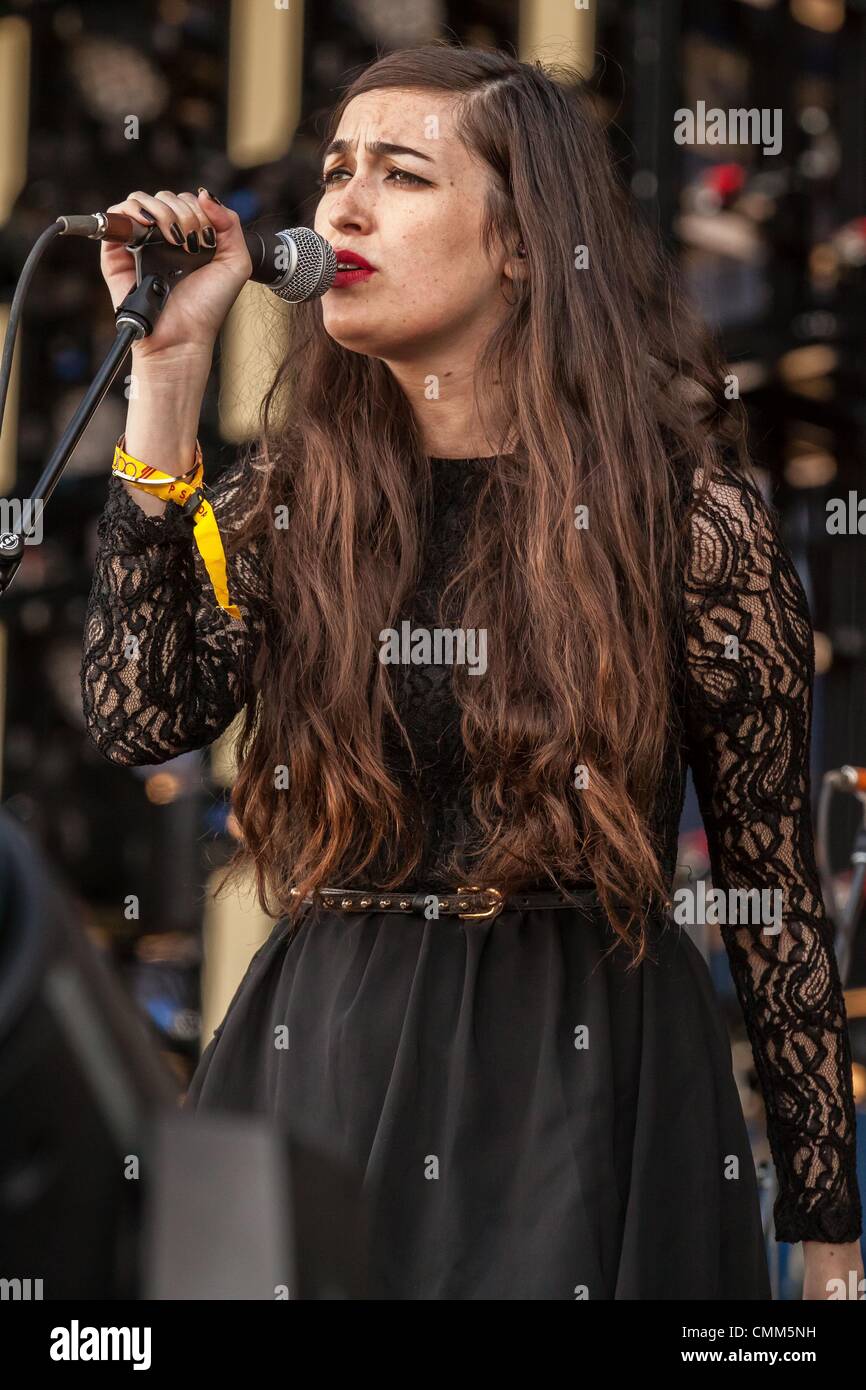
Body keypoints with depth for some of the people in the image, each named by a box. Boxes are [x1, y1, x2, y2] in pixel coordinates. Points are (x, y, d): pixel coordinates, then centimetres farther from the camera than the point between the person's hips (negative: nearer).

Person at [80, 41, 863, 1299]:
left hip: (587, 1085, -3)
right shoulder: (291, 488, 6)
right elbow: (140, 717, -10)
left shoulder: (683, 508, -6)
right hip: (316, 1055, 4)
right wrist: (167, 365, -8)